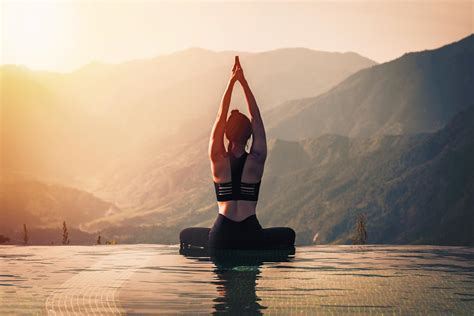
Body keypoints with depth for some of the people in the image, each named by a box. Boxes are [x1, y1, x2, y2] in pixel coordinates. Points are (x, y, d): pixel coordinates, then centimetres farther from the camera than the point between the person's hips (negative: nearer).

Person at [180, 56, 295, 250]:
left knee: (185, 235, 28)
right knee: (288, 234, 29)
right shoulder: (257, 161, -3)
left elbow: (220, 117, 3)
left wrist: (231, 82, 4)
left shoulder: (219, 161, -3)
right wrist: (244, 82, 6)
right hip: (252, 239, 0)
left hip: (220, 239, 0)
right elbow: (256, 118, 4)